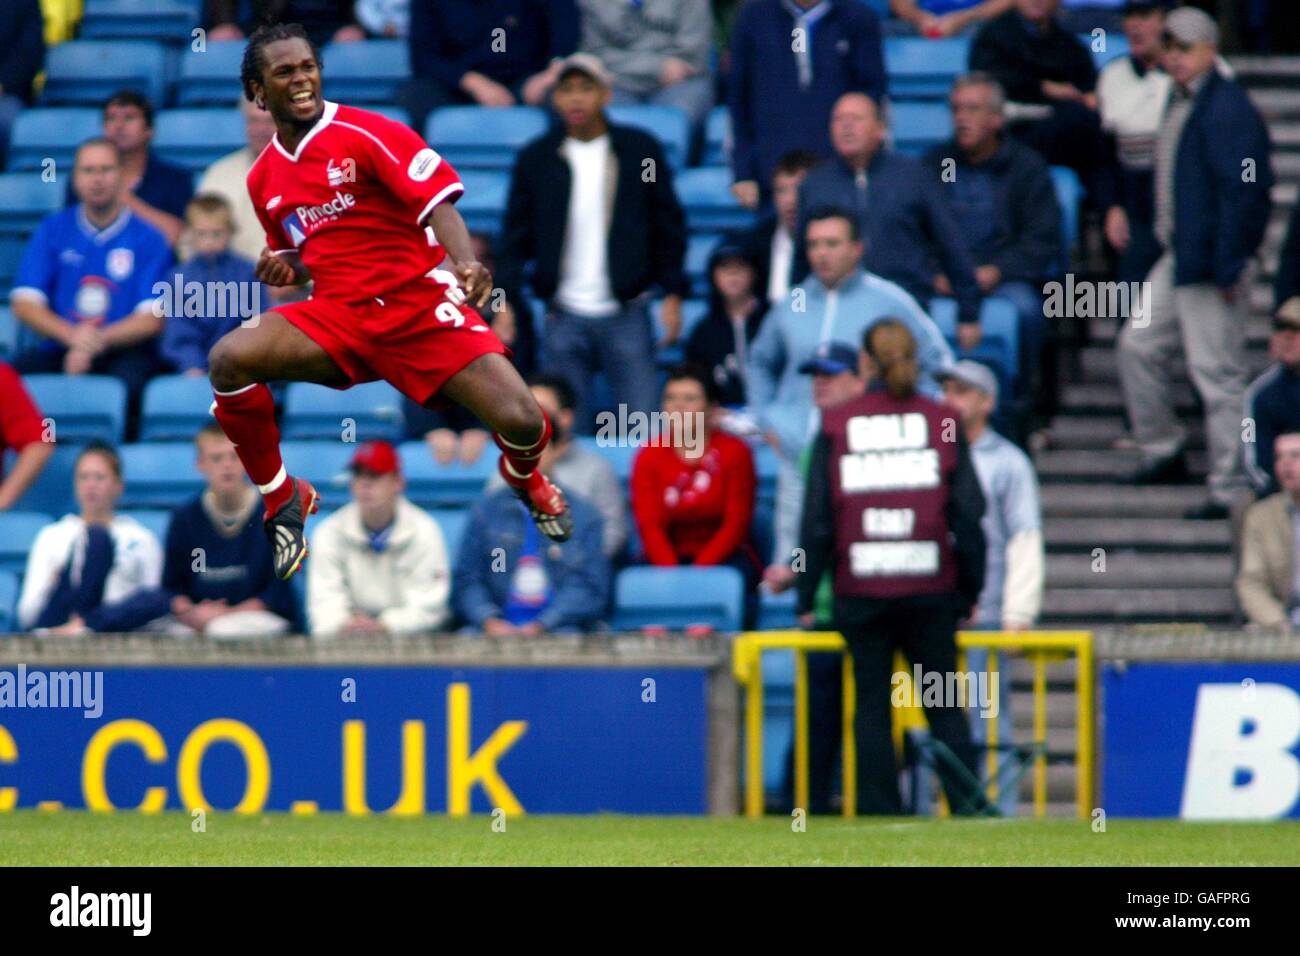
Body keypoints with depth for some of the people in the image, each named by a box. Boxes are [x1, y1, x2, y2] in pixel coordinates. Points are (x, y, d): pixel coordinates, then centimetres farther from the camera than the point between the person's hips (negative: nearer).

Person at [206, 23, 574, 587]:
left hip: (418, 302, -3)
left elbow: (437, 199, -17)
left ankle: (523, 478, 22)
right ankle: (283, 503, -4)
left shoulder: (365, 134, -7)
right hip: (339, 314, 4)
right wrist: (284, 268, 1)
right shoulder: (264, 179, 10)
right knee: (228, 360, -25)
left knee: (520, 423, -20)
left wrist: (464, 261, -36)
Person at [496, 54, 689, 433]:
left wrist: (673, 295, 0)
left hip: (627, 314, -1)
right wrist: (505, 302, -2)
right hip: (564, 318, 1)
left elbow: (669, 226, 6)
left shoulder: (640, 150, 3)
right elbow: (516, 236, 7)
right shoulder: (536, 158, 5)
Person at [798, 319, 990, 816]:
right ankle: (968, 806, -2)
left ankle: (879, 811, 1)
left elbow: (817, 519, 1)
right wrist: (970, 590, 9)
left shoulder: (836, 425, 2)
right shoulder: (942, 421, 3)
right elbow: (969, 511, 2)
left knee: (871, 702, 5)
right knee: (943, 701, 6)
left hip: (859, 589, 0)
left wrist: (806, 598, 6)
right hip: (931, 588, 0)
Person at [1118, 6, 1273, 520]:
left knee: (1216, 371, -6)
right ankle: (1162, 452, 32)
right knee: (1139, 346, 17)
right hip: (1178, 256, 10)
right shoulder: (1179, 102, 14)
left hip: (1212, 261, -10)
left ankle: (1231, 490, -1)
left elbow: (1242, 191, -22)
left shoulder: (1226, 108, -17)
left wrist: (1227, 267, -23)